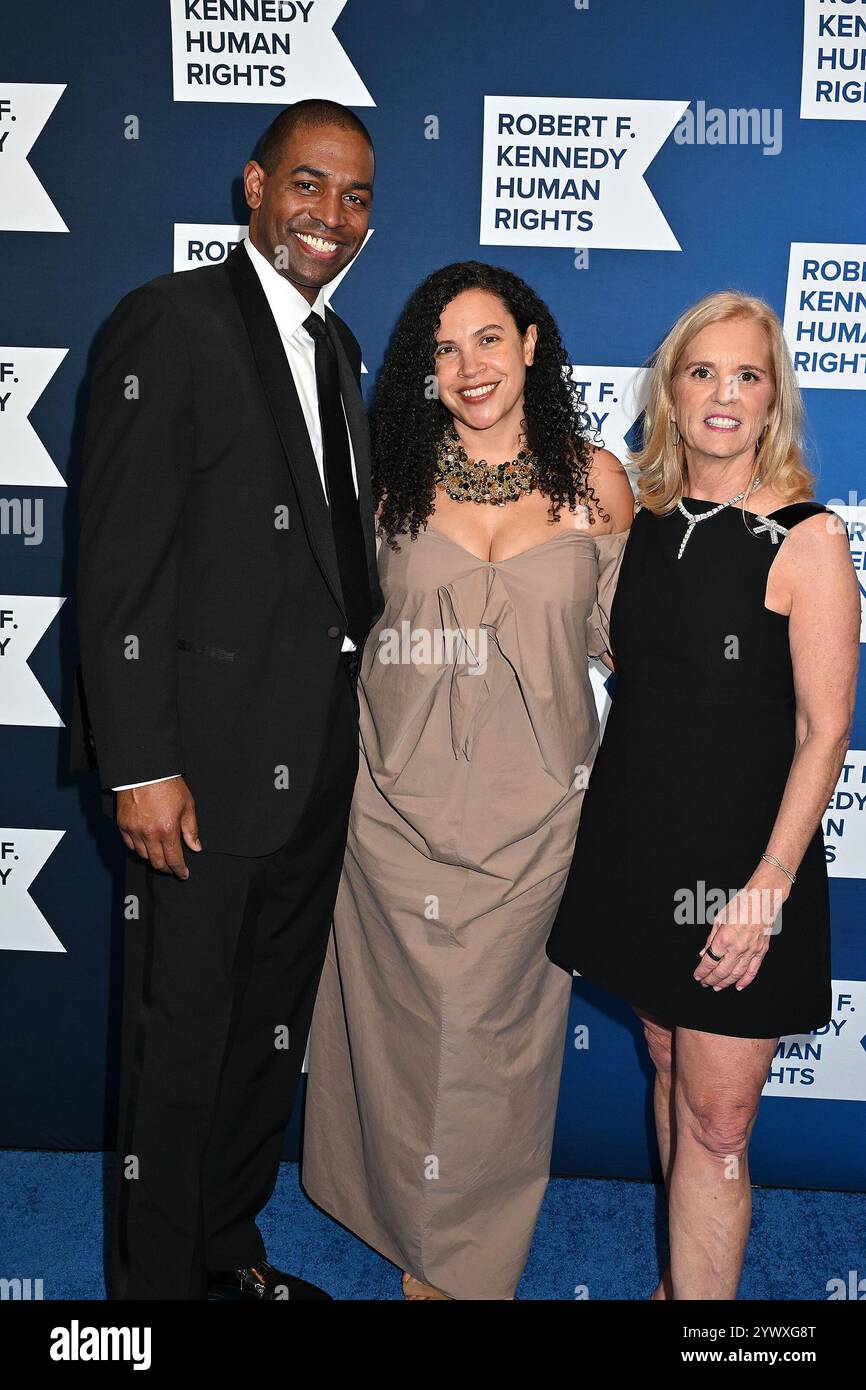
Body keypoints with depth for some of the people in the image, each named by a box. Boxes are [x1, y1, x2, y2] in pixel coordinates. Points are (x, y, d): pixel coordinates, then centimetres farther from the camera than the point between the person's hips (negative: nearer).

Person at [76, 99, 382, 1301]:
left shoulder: (336, 347, 14)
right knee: (180, 1044, 7)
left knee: (273, 1032, 19)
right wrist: (142, 765, -18)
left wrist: (357, 728, 12)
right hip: (208, 769, -8)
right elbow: (118, 565, -15)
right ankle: (159, 1276, 28)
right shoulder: (174, 322, -10)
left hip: (320, 769, 8)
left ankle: (229, 1247, 39)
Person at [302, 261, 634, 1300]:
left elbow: (618, 636, 9)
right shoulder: (393, 475, 1)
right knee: (406, 1017, 9)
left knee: (500, 1028, 8)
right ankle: (419, 1241, 35)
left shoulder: (595, 481, 0)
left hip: (531, 806, 0)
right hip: (401, 798, 1)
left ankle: (477, 1255, 32)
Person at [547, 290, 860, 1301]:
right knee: (669, 1070, 18)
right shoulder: (644, 524, 6)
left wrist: (768, 884, -18)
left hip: (740, 864, -5)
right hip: (634, 841, 5)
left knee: (716, 1124, 0)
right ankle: (686, 1278, 36)